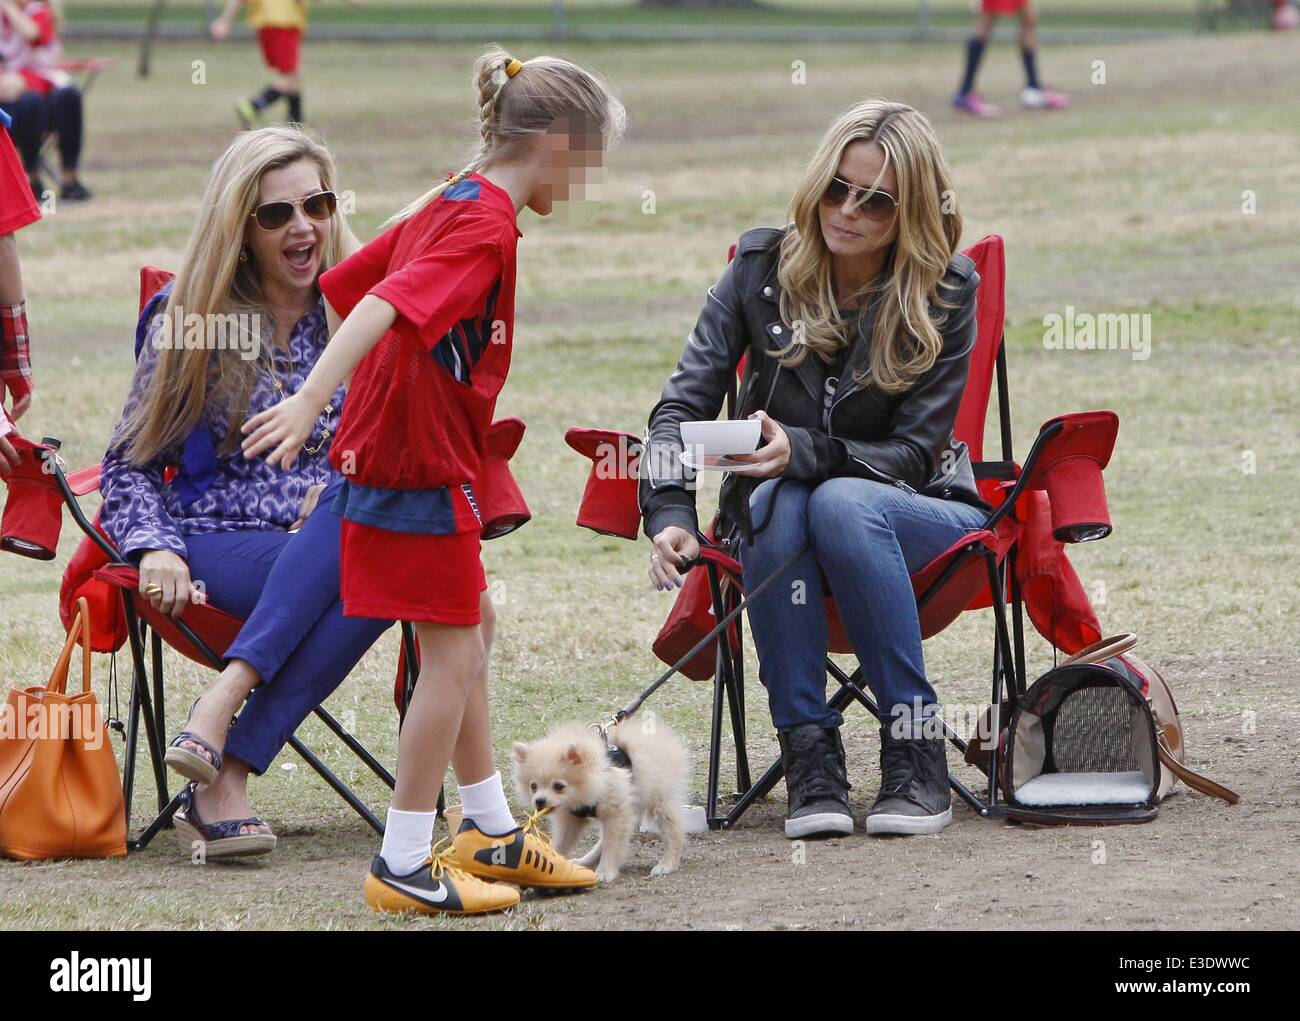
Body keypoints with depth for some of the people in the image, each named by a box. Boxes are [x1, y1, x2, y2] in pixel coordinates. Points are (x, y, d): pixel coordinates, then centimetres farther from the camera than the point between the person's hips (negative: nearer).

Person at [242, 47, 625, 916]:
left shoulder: (448, 205, 12)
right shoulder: (486, 224, -18)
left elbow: (351, 284, 17)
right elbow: (385, 306, -31)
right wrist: (310, 403, -40)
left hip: (390, 448, 10)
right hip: (422, 462, -10)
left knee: (463, 646, 19)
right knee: (454, 654, -3)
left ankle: (492, 834, 30)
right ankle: (405, 868, 1)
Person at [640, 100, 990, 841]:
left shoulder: (946, 293, -10)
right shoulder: (763, 267, -5)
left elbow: (912, 453, -13)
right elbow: (684, 404, -8)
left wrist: (805, 452, -32)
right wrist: (671, 516, -27)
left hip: (913, 512, -2)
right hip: (781, 531, 2)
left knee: (842, 502, -36)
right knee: (777, 502, -35)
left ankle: (916, 751, -32)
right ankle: (809, 752, -33)